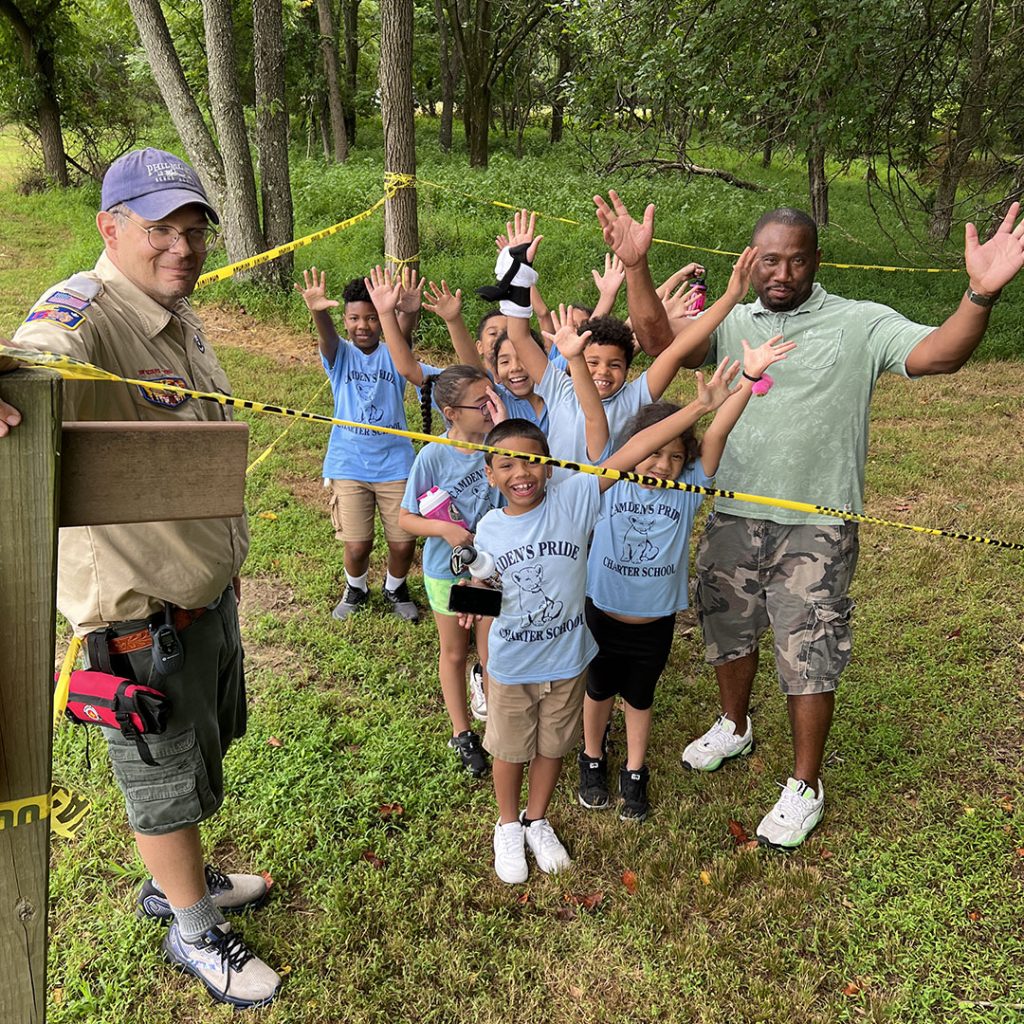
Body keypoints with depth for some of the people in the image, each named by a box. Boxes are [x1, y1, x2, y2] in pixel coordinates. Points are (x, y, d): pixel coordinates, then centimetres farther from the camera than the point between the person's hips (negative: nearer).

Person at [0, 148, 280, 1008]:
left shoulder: (180, 316, 6)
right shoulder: (82, 316, -22)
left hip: (208, 585, 9)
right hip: (138, 605, -8)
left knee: (199, 750, 26)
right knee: (167, 777, 12)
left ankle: (176, 880, 52)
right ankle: (195, 933, 36)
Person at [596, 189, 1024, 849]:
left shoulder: (860, 325, -7)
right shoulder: (731, 324, 1)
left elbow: (938, 354, -21)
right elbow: (663, 341, -15)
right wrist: (636, 267, -30)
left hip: (816, 529, -3)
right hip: (734, 516, 4)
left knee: (808, 660, 5)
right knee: (731, 630, 22)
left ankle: (806, 787, 25)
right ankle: (735, 728, 49)